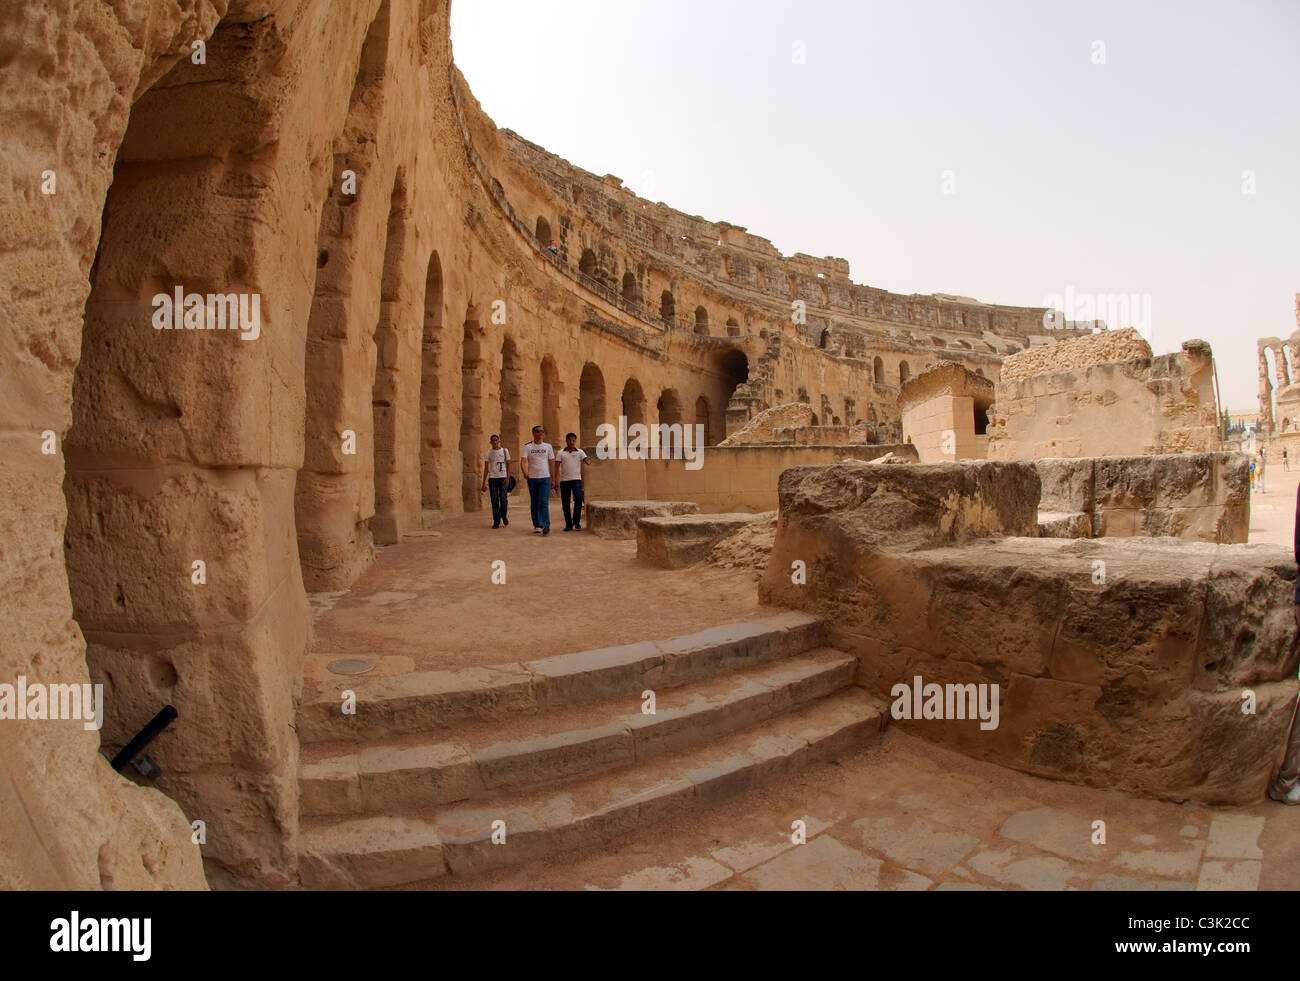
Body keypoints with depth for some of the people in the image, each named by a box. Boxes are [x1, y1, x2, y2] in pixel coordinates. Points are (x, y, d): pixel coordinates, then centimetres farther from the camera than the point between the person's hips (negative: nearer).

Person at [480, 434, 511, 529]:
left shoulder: (505, 451, 7)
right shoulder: (488, 453, 8)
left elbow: (508, 465, 6)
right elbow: (486, 468, 8)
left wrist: (508, 478, -6)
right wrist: (484, 483, 3)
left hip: (503, 478, -1)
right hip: (492, 478, 1)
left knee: (503, 499, -6)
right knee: (494, 501, -1)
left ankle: (504, 517, 18)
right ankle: (496, 522, 4)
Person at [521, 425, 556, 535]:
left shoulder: (548, 446, 8)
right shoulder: (527, 447, 4)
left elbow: (551, 463, 11)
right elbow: (524, 461, -6)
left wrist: (553, 478, 7)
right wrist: (525, 472, -25)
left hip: (545, 477, -1)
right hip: (532, 478, 1)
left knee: (544, 502, -11)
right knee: (534, 503, 6)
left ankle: (545, 525, -14)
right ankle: (537, 525, 14)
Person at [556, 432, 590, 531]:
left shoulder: (580, 452, 6)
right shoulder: (561, 453, 7)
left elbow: (586, 461, -7)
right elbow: (557, 466, 6)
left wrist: (589, 463, -31)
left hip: (576, 479, -1)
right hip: (564, 480, 1)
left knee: (578, 500, -13)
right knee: (565, 503, 3)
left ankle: (577, 522, 3)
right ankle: (568, 524, 14)